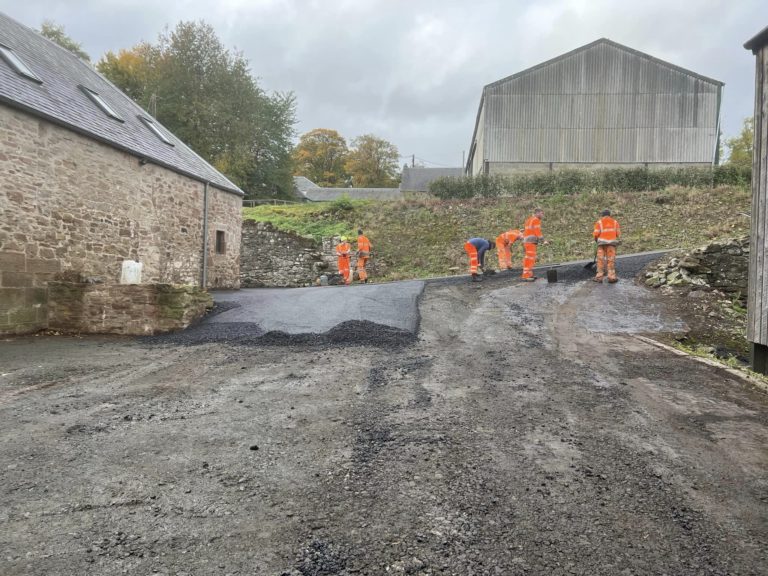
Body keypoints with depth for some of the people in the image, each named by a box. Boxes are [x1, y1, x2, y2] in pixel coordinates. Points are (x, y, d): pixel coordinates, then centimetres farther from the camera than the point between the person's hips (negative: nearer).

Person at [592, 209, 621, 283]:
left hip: (602, 242, -1)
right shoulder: (615, 222, 14)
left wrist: (596, 239, 15)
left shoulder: (599, 222, 6)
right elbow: (618, 233, 6)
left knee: (601, 259, 1)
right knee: (611, 260, -1)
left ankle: (599, 277, -1)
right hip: (612, 242, 1)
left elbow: (596, 233, -4)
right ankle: (611, 277, -6)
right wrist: (619, 240, 20)